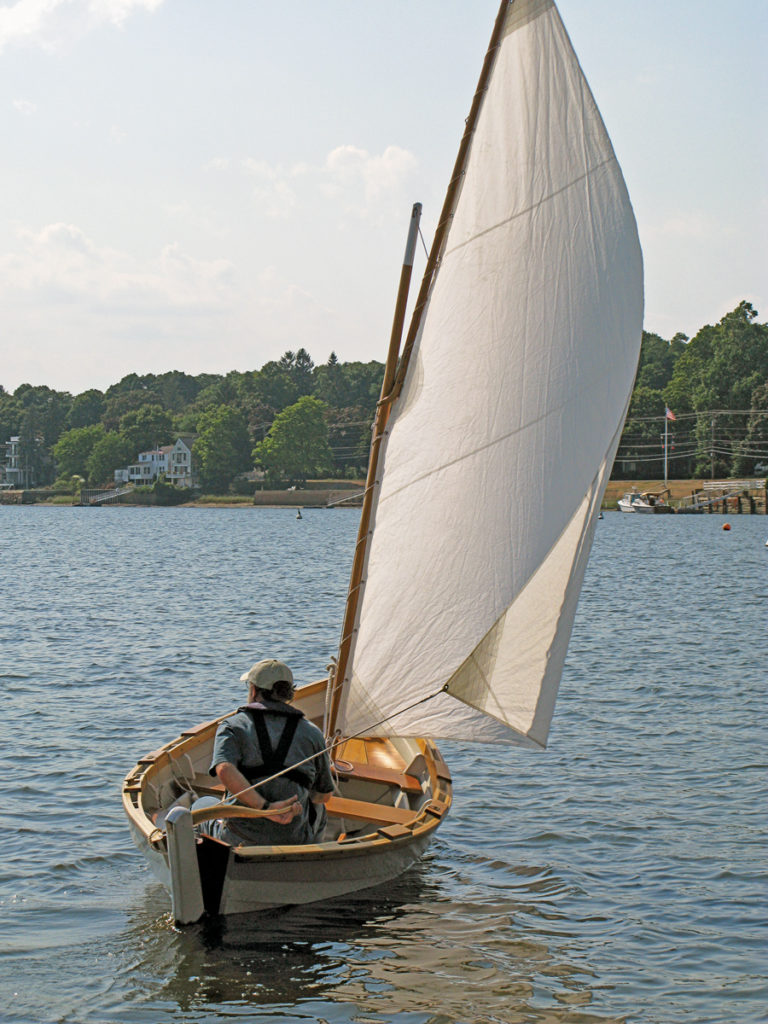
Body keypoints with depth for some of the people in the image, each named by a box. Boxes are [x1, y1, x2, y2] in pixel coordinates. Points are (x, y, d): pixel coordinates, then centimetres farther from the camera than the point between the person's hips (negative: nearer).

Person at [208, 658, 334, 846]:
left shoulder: (233, 726, -1)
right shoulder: (312, 733, 3)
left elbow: (224, 770, -22)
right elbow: (324, 795, 11)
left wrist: (266, 807, -23)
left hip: (239, 841, 0)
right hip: (296, 842, 0)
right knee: (316, 806, 34)